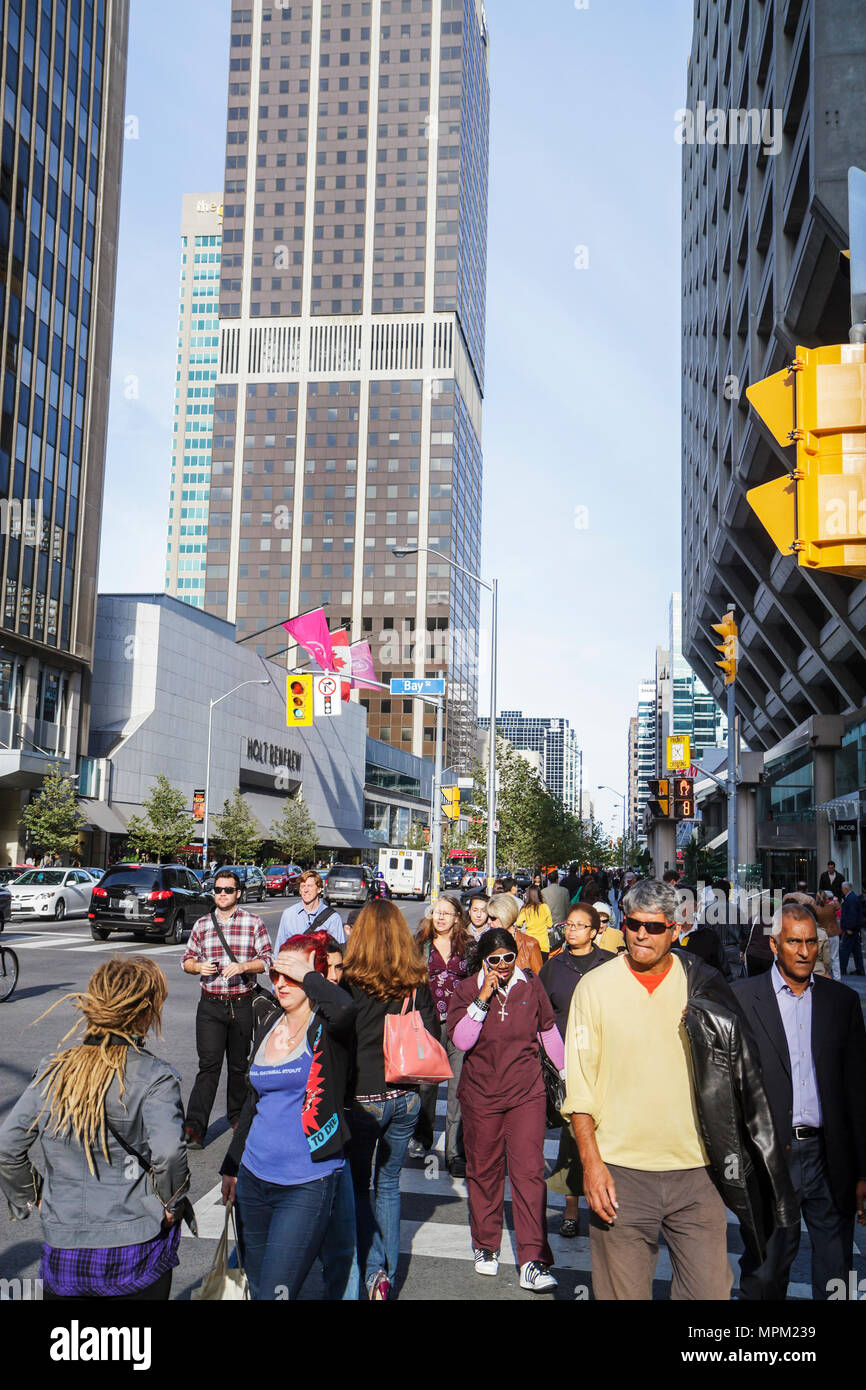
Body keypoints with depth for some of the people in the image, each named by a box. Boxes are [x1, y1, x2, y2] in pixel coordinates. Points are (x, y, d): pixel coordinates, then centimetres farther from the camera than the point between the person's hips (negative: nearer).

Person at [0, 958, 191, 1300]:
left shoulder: (52, 1070, 0)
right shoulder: (153, 1077, -13)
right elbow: (168, 1152, -26)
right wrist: (171, 1205, -9)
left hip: (62, 1250, 3)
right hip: (135, 1251, -3)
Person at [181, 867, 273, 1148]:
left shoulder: (253, 923, 1)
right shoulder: (201, 925, 8)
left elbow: (268, 960, -1)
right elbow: (186, 959, 15)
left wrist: (243, 967, -18)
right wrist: (198, 967, -7)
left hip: (242, 1005, 0)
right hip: (210, 1004, 0)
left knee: (239, 1065, 11)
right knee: (208, 1065, -9)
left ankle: (237, 1115, 30)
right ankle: (194, 1128, -11)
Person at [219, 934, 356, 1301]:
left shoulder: (326, 1026, -10)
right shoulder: (269, 1026, 9)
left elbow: (344, 1008, -37)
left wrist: (307, 975, -21)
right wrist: (231, 1166, 22)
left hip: (307, 1186, -7)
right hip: (253, 1179, 7)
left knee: (275, 1292, -10)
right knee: (256, 1287, 17)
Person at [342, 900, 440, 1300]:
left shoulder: (351, 982, -12)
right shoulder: (417, 983, -2)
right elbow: (433, 1039, 3)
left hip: (363, 1097, -3)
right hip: (406, 1097, 4)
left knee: (358, 1186, 12)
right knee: (389, 1182, 17)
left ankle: (374, 1271, 3)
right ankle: (388, 1273, 21)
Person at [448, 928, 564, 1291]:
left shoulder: (531, 987, 0)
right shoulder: (466, 990, -4)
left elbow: (549, 1031, 14)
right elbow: (460, 1040, -15)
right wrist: (483, 1000, -22)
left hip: (527, 1094, 0)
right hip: (481, 1095, 0)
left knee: (529, 1172, -7)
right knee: (484, 1171, 12)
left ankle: (533, 1262, -3)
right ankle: (485, 1247, 32)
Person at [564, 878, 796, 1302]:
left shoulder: (704, 988, 4)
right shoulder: (595, 987, 0)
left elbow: (735, 1074, 9)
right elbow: (579, 1084, 0)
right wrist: (591, 1163, -8)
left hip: (696, 1171, 1)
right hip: (621, 1171, -1)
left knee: (710, 1288, 1)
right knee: (623, 1289, 6)